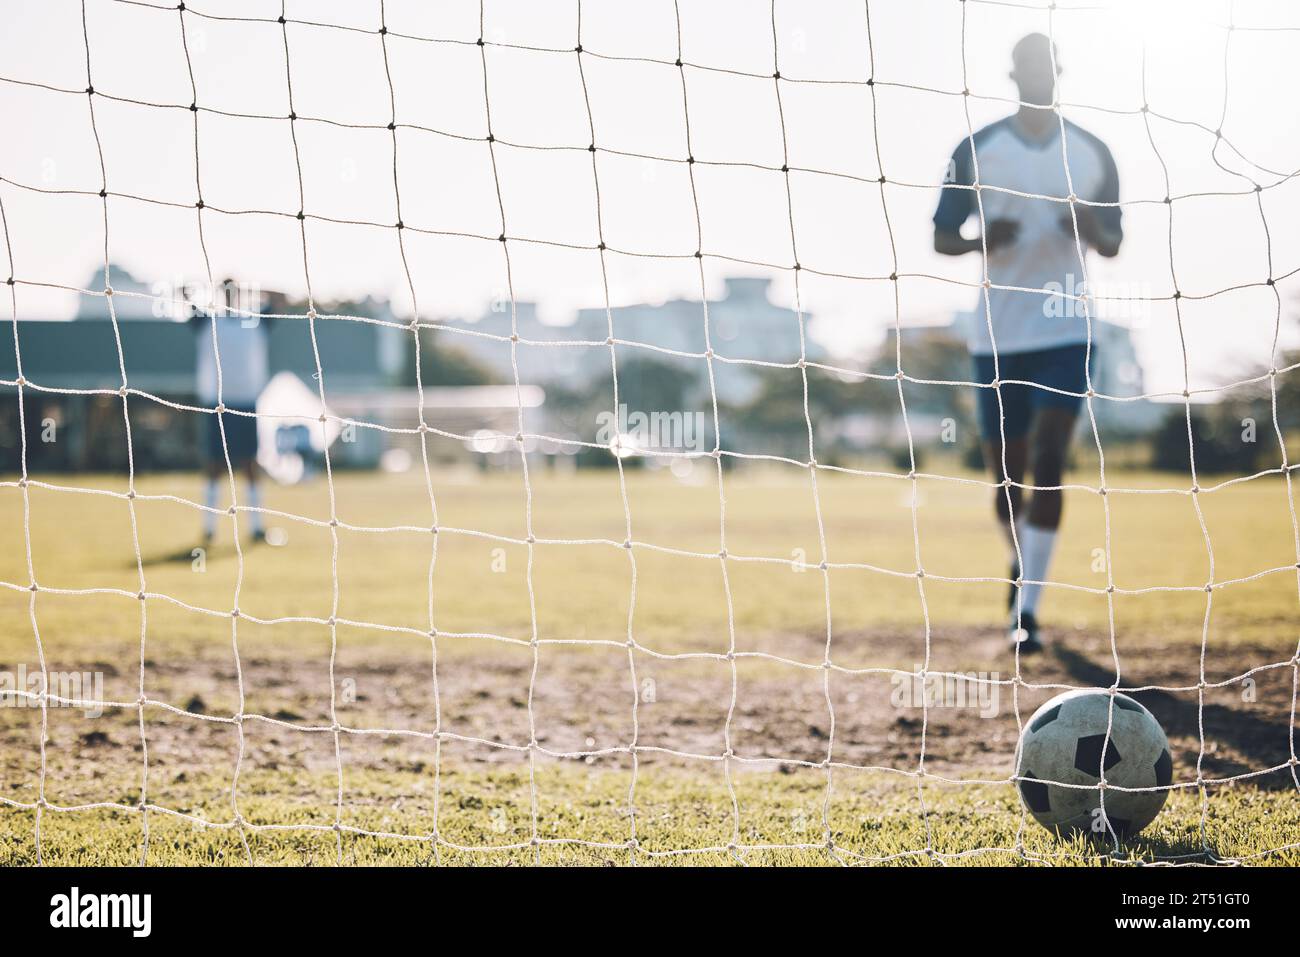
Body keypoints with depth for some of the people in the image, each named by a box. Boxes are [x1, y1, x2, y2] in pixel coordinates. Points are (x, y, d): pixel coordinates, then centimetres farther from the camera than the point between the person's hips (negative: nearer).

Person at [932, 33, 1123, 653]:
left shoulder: (1092, 153, 6)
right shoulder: (976, 151, 2)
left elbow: (1113, 242, 12)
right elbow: (941, 237, 4)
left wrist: (1092, 230, -12)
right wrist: (981, 241, -18)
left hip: (1065, 331, -1)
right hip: (995, 335, 1)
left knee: (1048, 462, -14)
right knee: (1006, 469, 8)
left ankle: (1026, 610, -15)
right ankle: (1022, 562, 39)